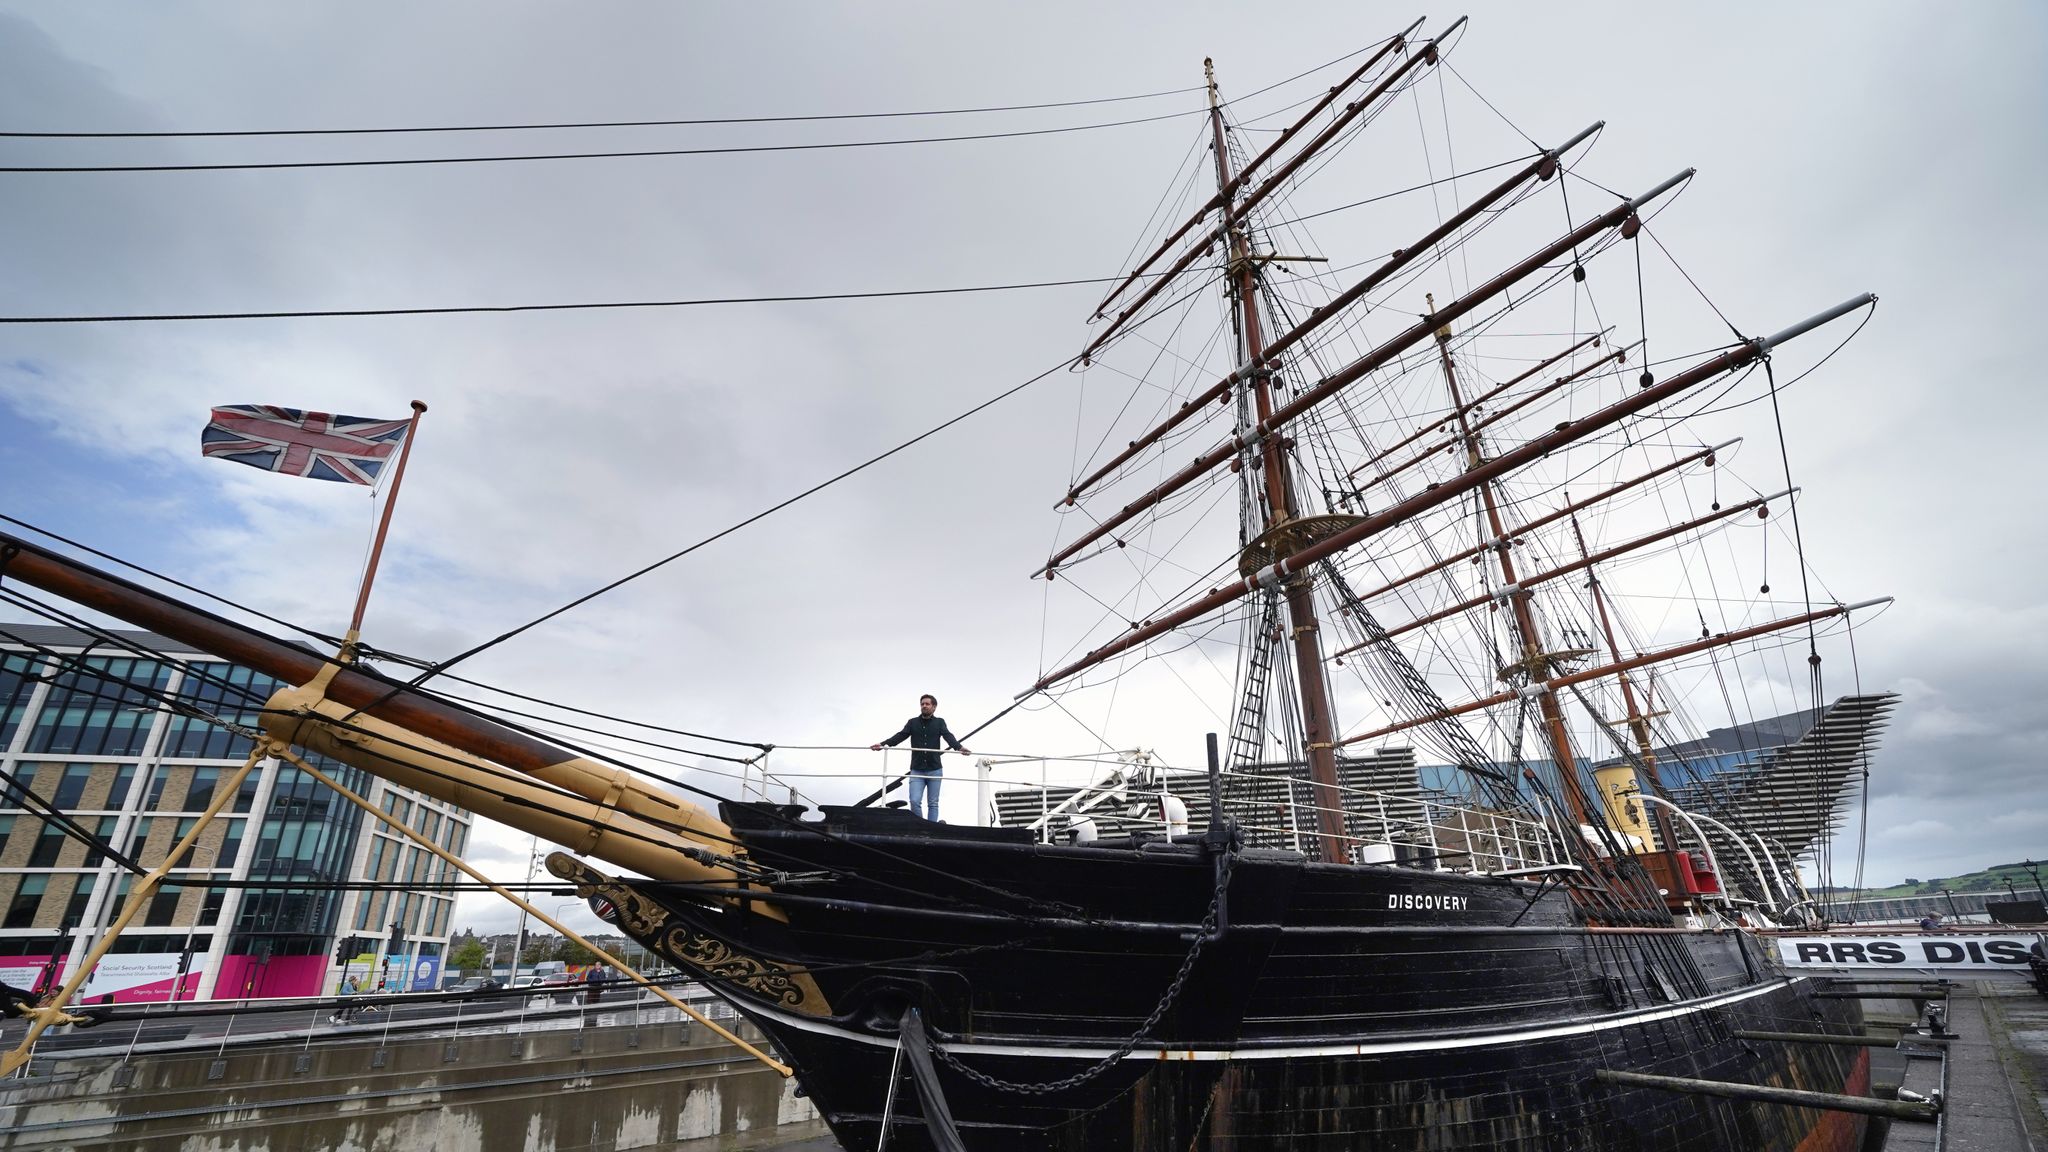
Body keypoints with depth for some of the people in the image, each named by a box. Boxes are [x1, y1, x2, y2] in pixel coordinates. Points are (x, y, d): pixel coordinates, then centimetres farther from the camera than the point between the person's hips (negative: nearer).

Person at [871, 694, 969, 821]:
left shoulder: (939, 723, 4)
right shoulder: (912, 722, 7)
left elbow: (948, 736, -11)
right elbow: (900, 736, -4)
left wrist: (959, 748, -33)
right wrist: (882, 744, -21)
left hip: (934, 770, 0)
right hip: (916, 771, 1)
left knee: (933, 803, 3)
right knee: (914, 801, -9)